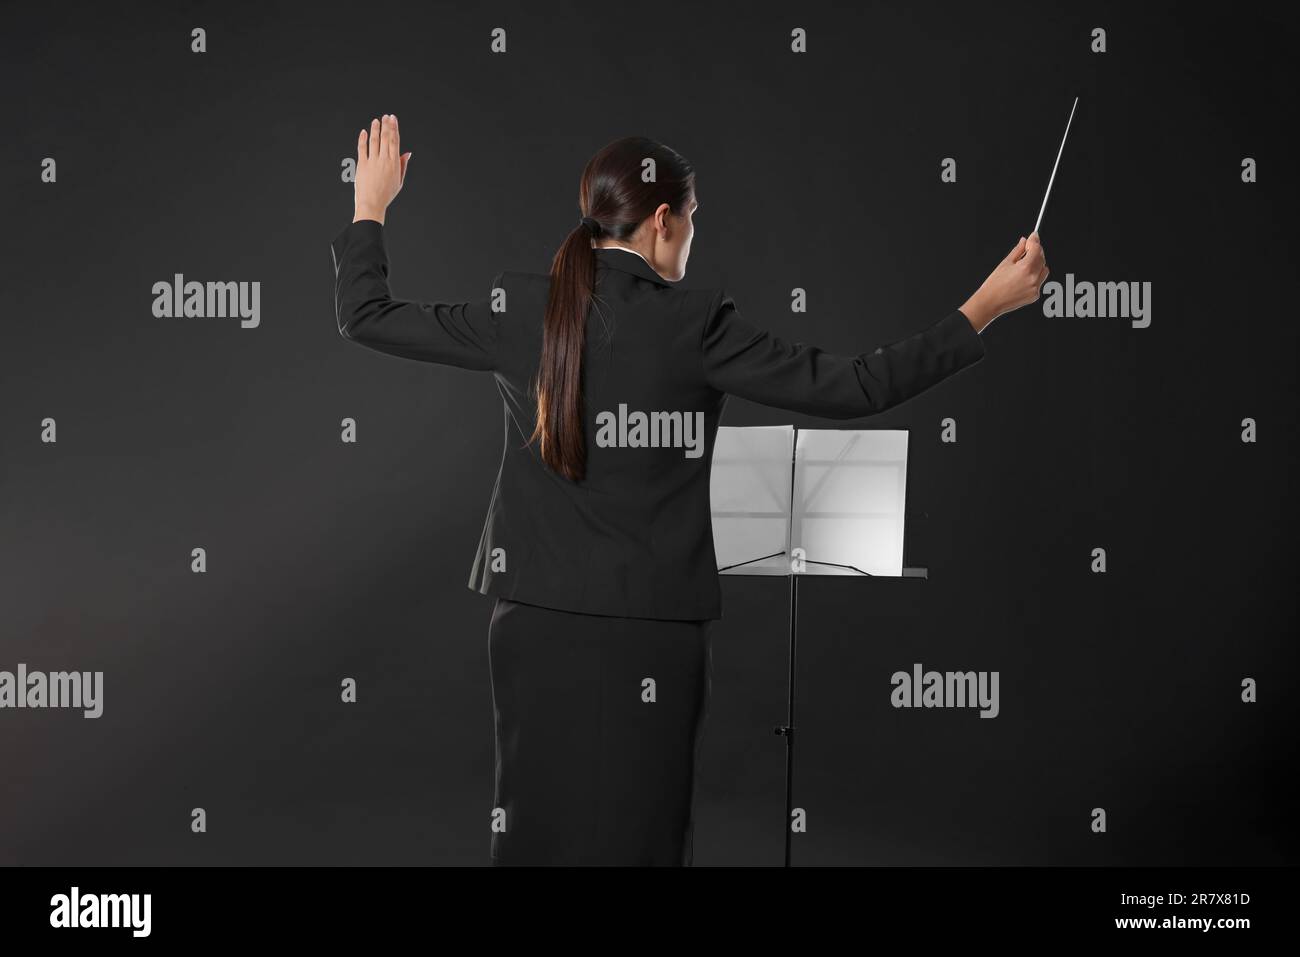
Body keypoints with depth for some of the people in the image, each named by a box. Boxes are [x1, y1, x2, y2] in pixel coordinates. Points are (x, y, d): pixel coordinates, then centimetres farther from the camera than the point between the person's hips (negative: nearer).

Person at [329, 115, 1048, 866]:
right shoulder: (695, 325, -9)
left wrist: (370, 204, 24)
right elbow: (851, 388, -10)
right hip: (650, 633, -4)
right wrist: (986, 308, -3)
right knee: (635, 833, 5)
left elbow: (366, 317, 9)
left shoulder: (520, 311, 0)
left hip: (537, 625, 4)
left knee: (537, 827, 12)